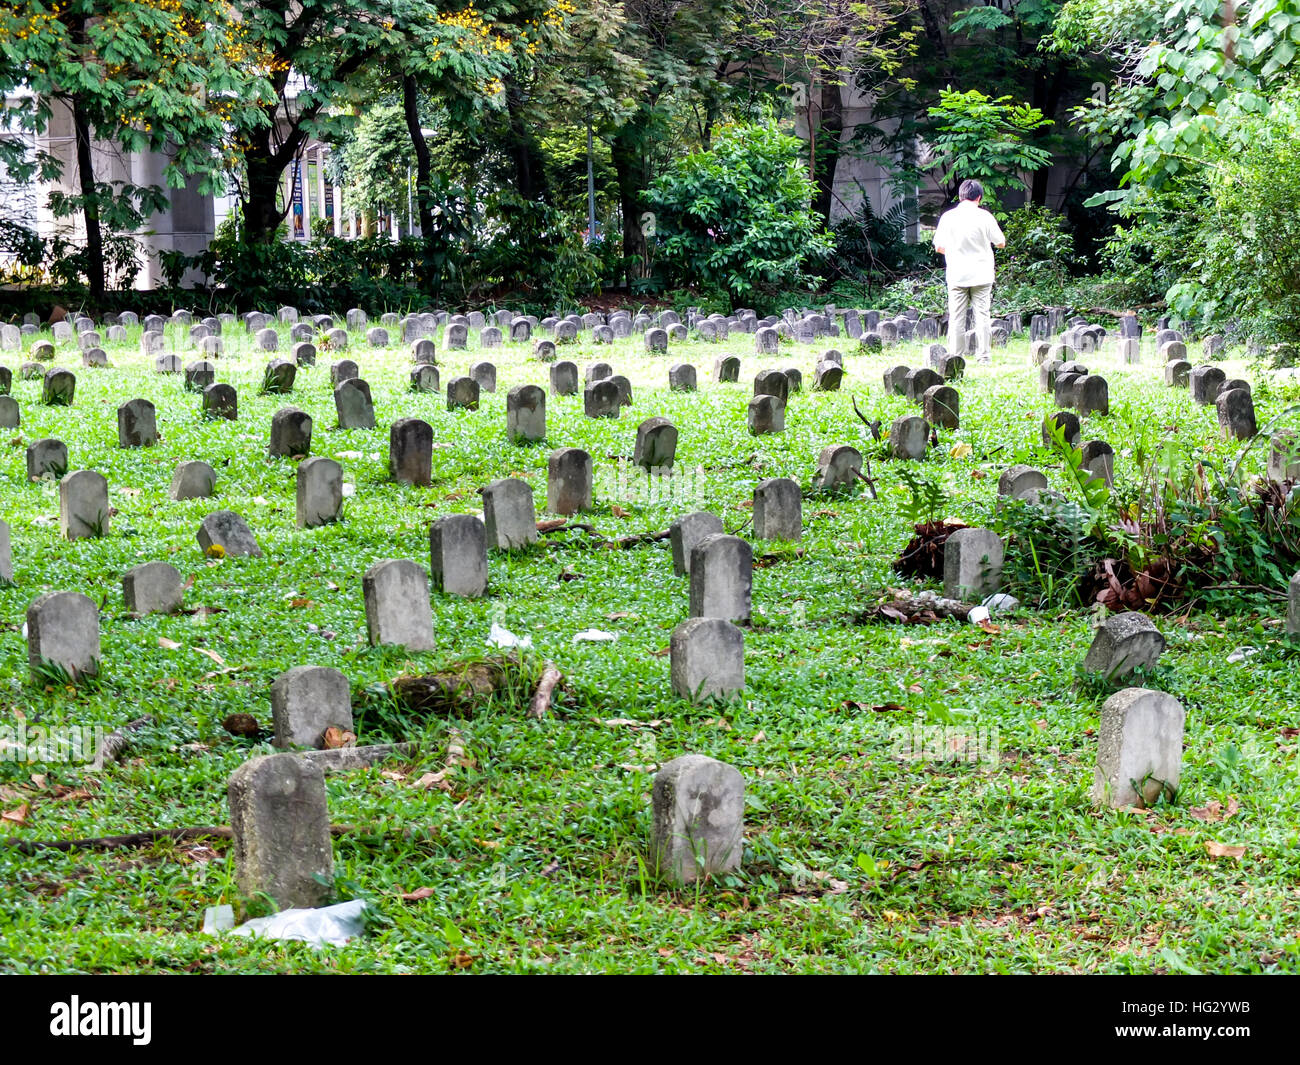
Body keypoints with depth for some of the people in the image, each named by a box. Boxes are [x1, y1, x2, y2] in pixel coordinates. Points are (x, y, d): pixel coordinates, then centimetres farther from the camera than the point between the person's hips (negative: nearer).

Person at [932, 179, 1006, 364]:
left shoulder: (948, 217, -1)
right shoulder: (984, 217, -6)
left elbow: (938, 247, 3)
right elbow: (1001, 243, 2)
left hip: (956, 274, 1)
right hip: (981, 275, -1)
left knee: (956, 317, 5)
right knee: (981, 315, 5)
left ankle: (956, 356, 4)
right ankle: (984, 356, 4)